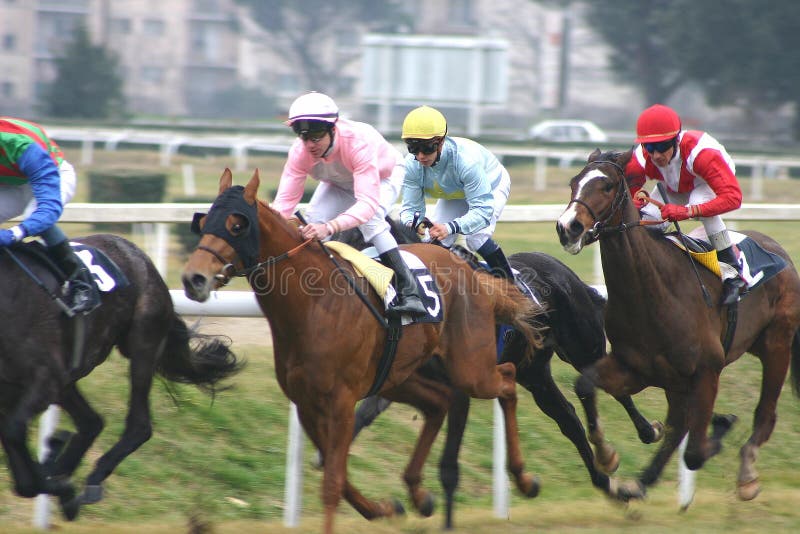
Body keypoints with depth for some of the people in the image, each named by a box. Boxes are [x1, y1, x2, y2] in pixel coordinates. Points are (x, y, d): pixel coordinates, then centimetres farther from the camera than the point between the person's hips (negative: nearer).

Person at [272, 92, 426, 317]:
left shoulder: (359, 142, -46)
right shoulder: (300, 152, -31)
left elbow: (368, 203, -54)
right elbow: (285, 201, -32)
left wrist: (330, 227, -69)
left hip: (384, 176, -5)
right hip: (341, 184, 5)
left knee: (369, 221, -33)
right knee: (314, 220, -19)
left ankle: (409, 292, -31)